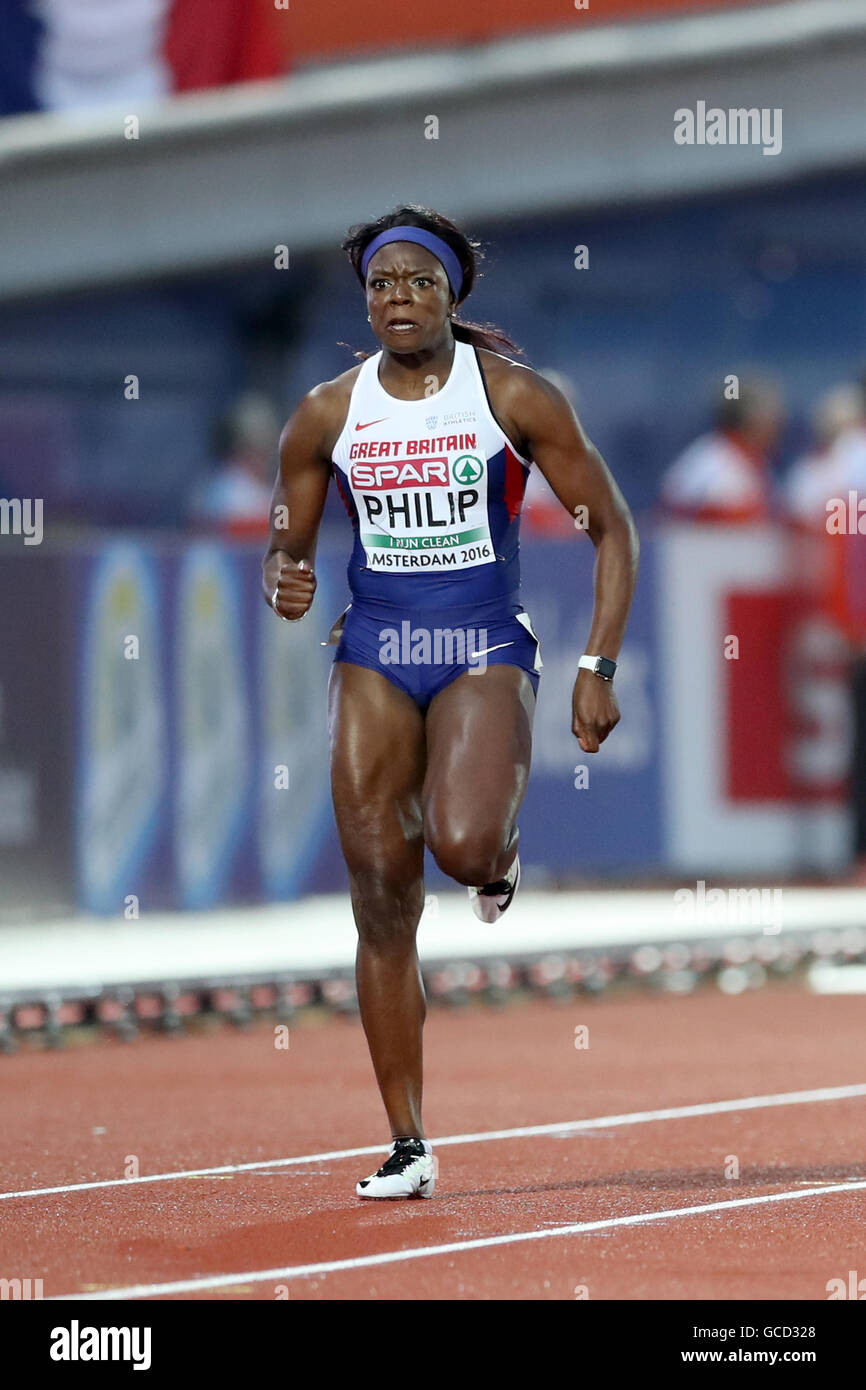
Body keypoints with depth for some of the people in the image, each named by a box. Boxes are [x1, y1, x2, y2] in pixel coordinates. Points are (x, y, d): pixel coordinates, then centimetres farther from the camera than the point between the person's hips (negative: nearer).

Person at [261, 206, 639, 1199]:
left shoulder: (512, 396, -4)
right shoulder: (327, 415, 3)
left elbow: (612, 528, 0)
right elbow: (286, 547, 14)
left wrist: (598, 667, -7)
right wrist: (285, 584, -11)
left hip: (485, 648, -3)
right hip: (373, 655, 3)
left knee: (461, 845, -29)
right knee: (383, 904, -2)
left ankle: (499, 851, 12)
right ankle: (407, 1147, 5)